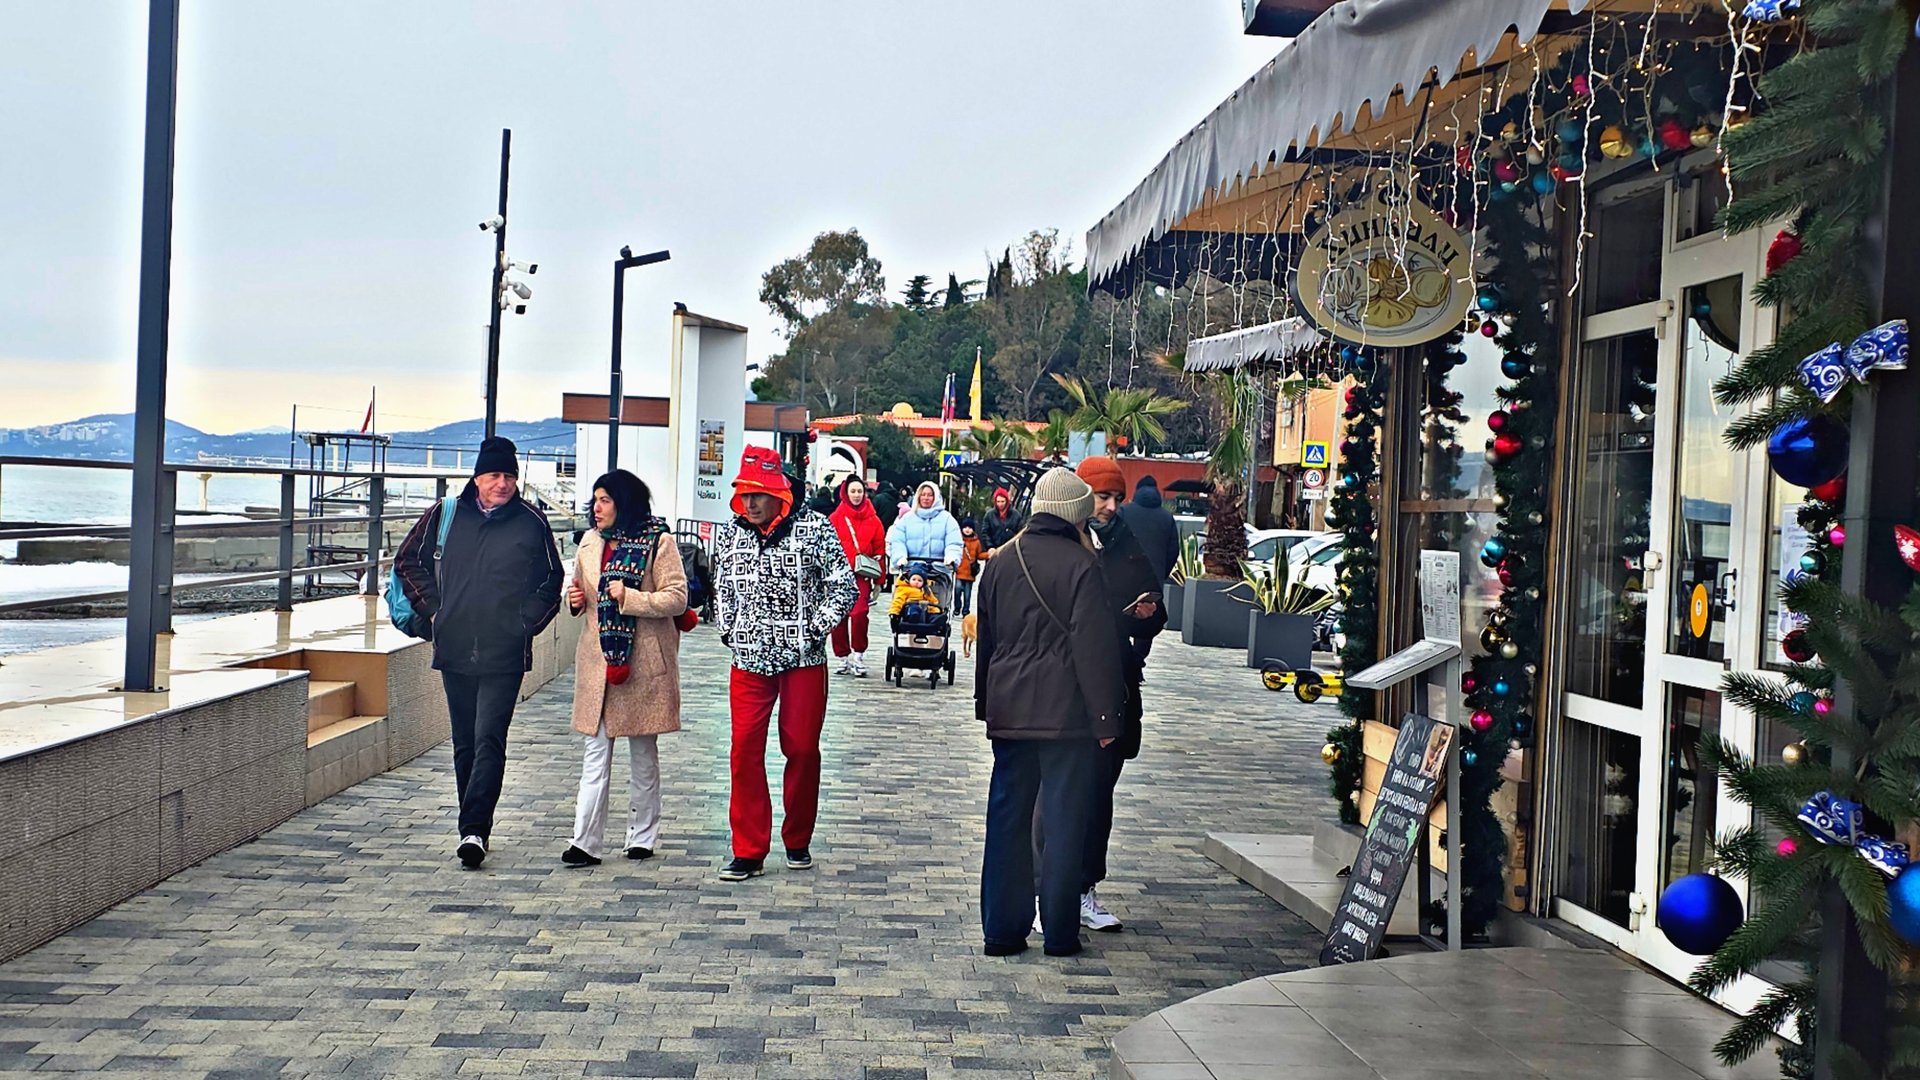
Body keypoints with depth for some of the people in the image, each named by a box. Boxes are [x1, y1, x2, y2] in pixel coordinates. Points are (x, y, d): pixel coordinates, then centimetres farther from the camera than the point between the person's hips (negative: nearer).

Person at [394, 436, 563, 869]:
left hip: (505, 655, -3)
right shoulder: (446, 514, 5)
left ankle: (473, 830, -14)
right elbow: (408, 561, 18)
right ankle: (475, 829, 19)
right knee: (465, 745, 10)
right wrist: (433, 607, 9)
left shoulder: (532, 522, 1)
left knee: (489, 742, -11)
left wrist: (528, 621, 4)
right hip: (454, 651, 3)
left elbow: (552, 580, 14)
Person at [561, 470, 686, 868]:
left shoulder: (659, 542, -6)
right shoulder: (590, 541, 11)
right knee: (595, 753, 1)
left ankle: (642, 836, 20)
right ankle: (585, 842, -1)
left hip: (643, 660, -4)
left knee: (643, 753, 9)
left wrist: (629, 597, -21)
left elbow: (677, 597, -12)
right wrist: (575, 600, 1)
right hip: (597, 657, 4)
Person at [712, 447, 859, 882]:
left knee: (802, 749, 5)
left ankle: (798, 841, 23)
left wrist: (815, 629, -8)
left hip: (804, 660, -2)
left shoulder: (813, 529, -7)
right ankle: (749, 853, 5)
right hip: (749, 660, 3)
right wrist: (729, 633, 9)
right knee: (745, 752, -2)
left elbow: (844, 587, -3)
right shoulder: (729, 535, 5)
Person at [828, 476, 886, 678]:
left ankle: (858, 655, -3)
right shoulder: (836, 518, 2)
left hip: (862, 576, 0)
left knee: (859, 613, -16)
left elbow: (880, 550, 10)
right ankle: (844, 658, 14)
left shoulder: (873, 520, 6)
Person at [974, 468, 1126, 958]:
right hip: (1067, 713, -5)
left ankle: (1002, 929, 13)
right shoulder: (1081, 564, -9)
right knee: (1065, 820, 3)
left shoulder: (1000, 562, 9)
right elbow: (1094, 646, -12)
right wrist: (1105, 715, -8)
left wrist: (985, 705, 23)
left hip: (1008, 711, 5)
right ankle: (1060, 932, 7)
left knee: (1007, 816, 10)